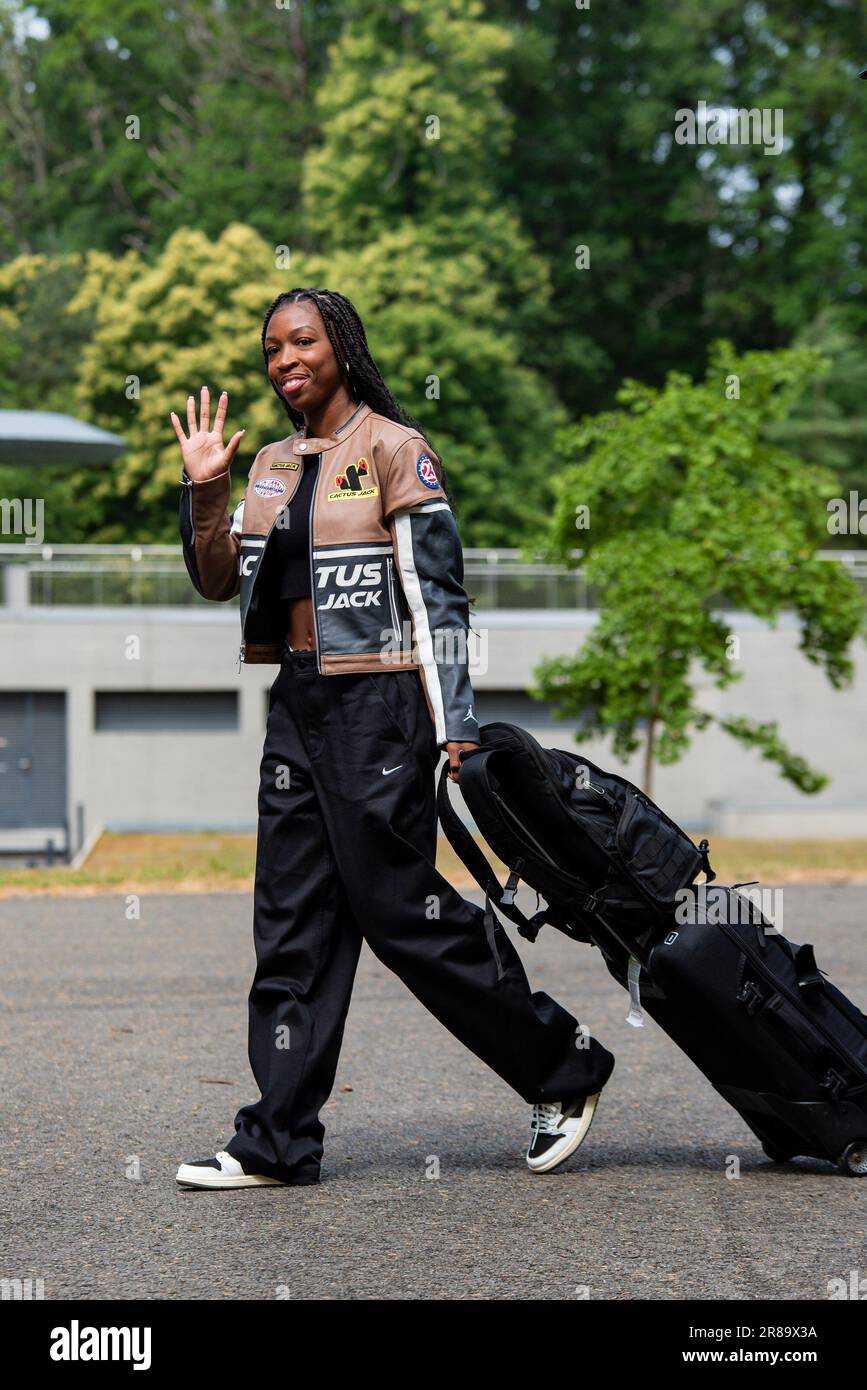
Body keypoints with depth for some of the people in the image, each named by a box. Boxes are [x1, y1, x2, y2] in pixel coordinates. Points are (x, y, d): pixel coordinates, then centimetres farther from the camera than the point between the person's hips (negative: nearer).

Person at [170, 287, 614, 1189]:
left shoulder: (395, 450, -6)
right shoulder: (274, 466, 15)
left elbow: (437, 596, -10)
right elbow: (217, 580, 15)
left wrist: (455, 728, -14)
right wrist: (203, 491, 0)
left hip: (379, 705, -7)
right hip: (298, 703, 7)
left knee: (396, 906, -6)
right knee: (293, 921, 4)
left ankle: (562, 1066, 11)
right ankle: (279, 1141, 7)